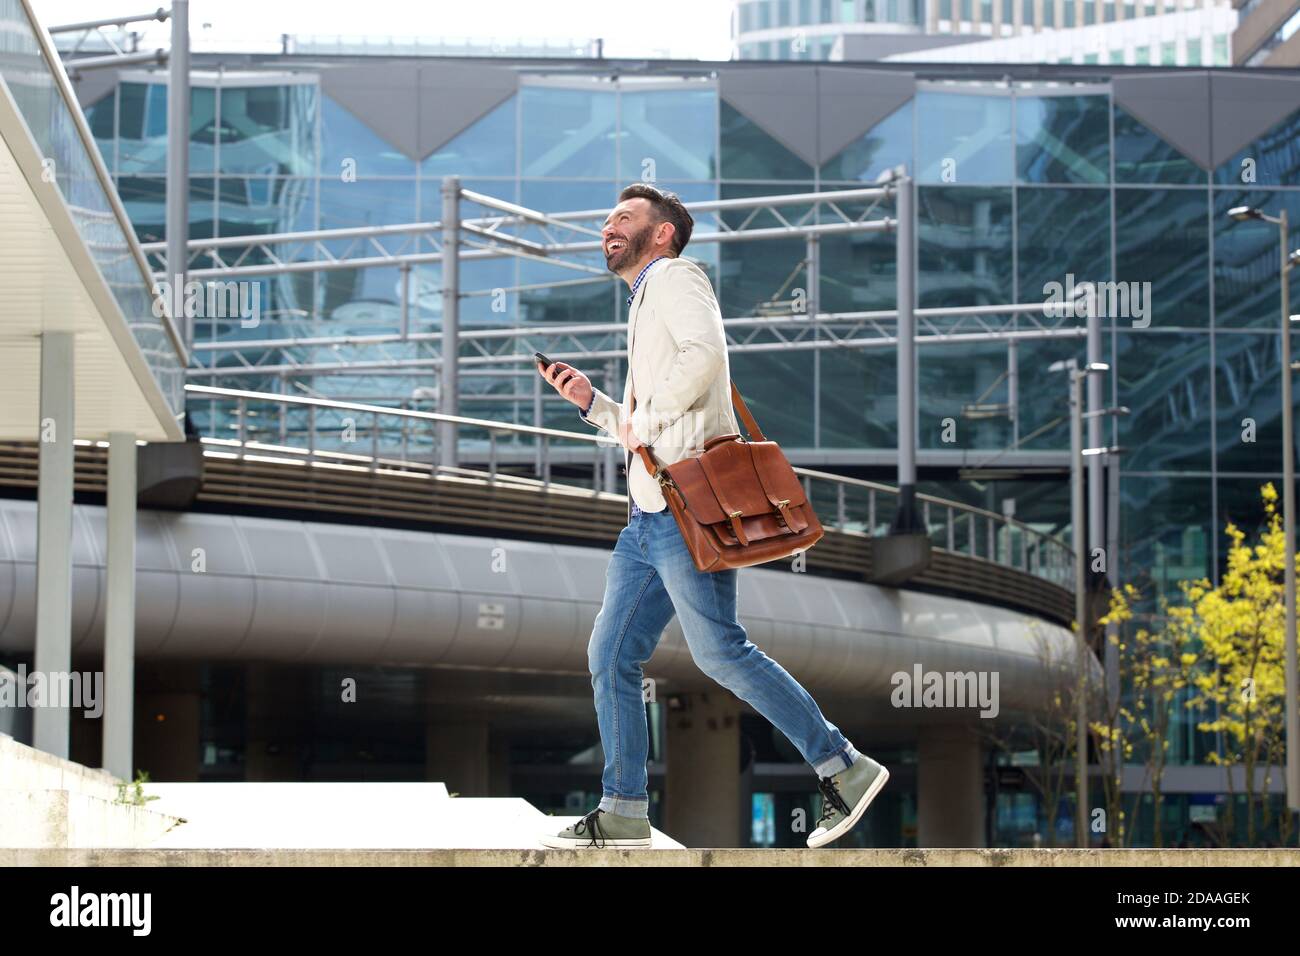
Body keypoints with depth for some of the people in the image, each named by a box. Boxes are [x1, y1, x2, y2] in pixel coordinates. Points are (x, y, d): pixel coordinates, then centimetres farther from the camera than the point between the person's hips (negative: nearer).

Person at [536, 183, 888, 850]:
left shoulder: (676, 278, -1)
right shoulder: (645, 306, 28)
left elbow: (704, 351, -23)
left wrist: (646, 418, -15)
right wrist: (591, 402, 20)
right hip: (648, 517, 10)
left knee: (720, 652, -14)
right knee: (611, 658, 6)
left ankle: (842, 767, -9)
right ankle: (622, 812, 9)